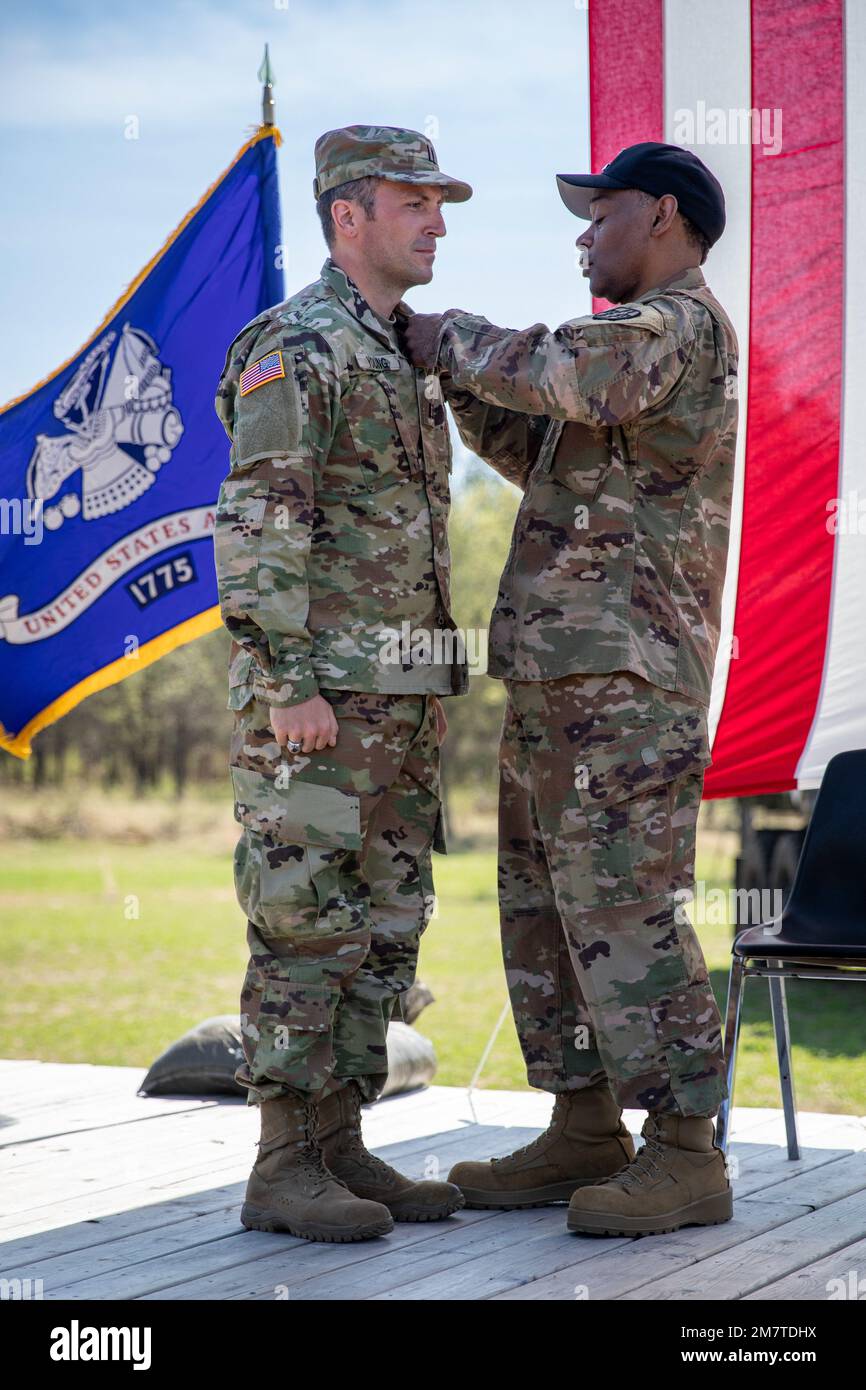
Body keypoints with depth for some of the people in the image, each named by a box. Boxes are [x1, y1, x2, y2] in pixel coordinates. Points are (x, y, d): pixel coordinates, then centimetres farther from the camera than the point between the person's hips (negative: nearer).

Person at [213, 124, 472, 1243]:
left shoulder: (399, 363, 21)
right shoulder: (293, 350, -9)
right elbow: (256, 531, -16)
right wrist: (290, 687, -22)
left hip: (397, 697, 9)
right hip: (317, 694, -9)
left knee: (382, 928, 9)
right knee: (307, 928, -6)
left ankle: (338, 1150, 15)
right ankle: (283, 1170, 0)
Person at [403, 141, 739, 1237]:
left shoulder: (680, 323, -8)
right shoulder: (638, 348, 23)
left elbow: (566, 375, -27)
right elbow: (536, 451, 30)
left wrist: (455, 339, -10)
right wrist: (459, 373, 16)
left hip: (626, 678, -10)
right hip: (563, 674, 10)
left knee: (625, 910, -10)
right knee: (545, 906, 11)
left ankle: (686, 1156, -6)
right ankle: (586, 1135, 17)